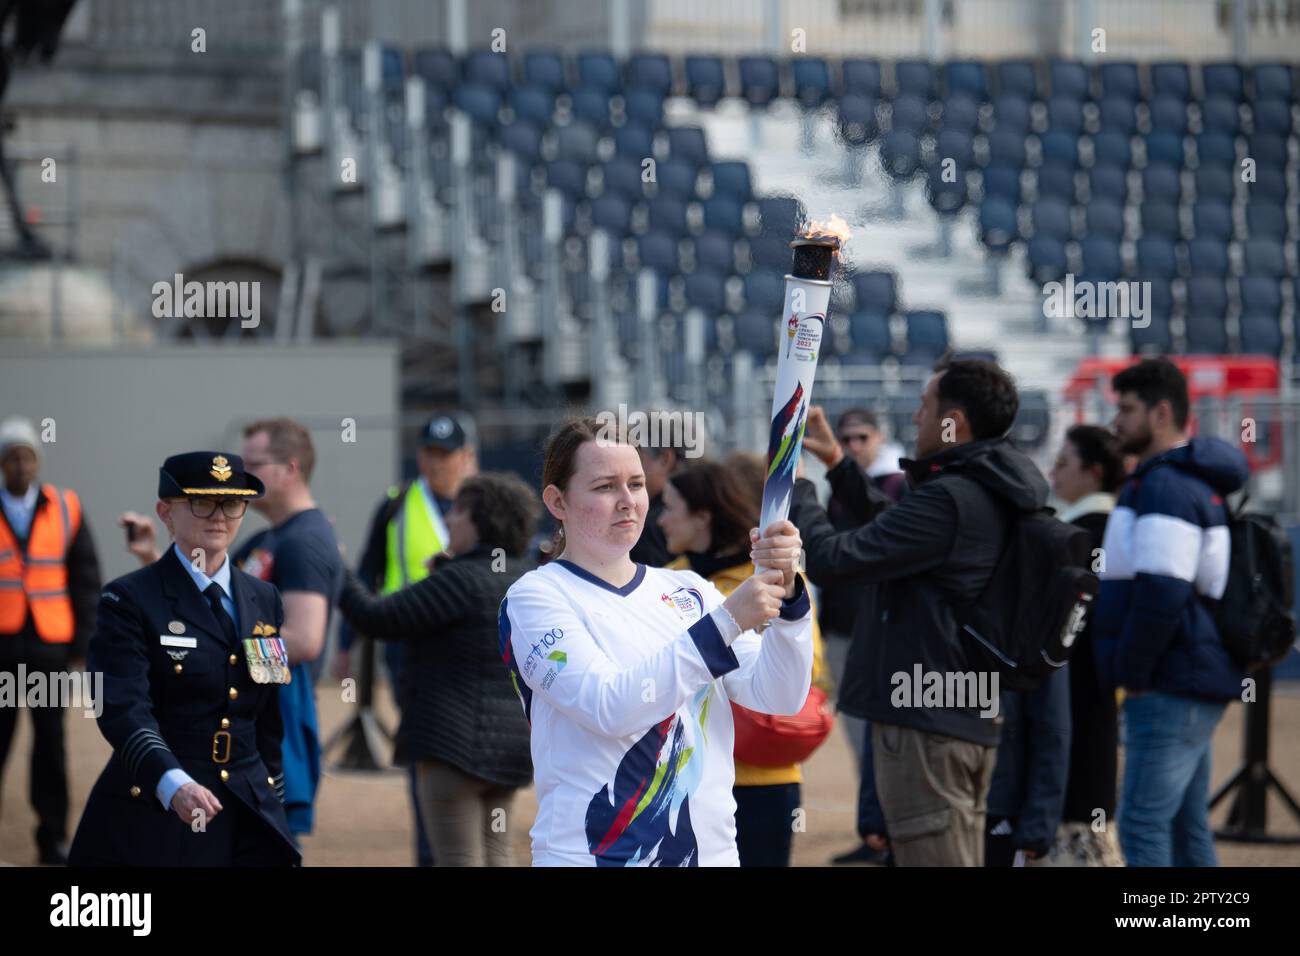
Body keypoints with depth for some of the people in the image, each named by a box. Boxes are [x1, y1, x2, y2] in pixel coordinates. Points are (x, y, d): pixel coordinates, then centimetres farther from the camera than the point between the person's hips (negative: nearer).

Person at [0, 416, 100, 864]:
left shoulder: (66, 508, 4)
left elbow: (85, 580, 6)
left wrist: (84, 643, 0)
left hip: (49, 644, 1)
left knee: (50, 743, 5)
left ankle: (53, 839, 12)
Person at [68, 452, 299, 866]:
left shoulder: (263, 600, 14)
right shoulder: (129, 600, -5)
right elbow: (124, 711, -19)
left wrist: (271, 807, 15)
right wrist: (174, 784, -35)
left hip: (249, 817, 5)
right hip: (152, 823, -4)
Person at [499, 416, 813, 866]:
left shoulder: (689, 591, 9)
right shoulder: (534, 597, -4)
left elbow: (778, 696, -2)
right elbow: (610, 706, -19)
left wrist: (786, 596, -18)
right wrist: (725, 622, -25)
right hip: (589, 852, -4)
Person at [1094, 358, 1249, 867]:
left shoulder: (1165, 486, -15)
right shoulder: (1200, 484, 18)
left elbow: (1160, 595, -24)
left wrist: (1132, 672, -14)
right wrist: (1134, 671, 19)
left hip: (1171, 690, -10)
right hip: (1197, 688, 10)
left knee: (1142, 825, -11)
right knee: (1186, 825, 13)